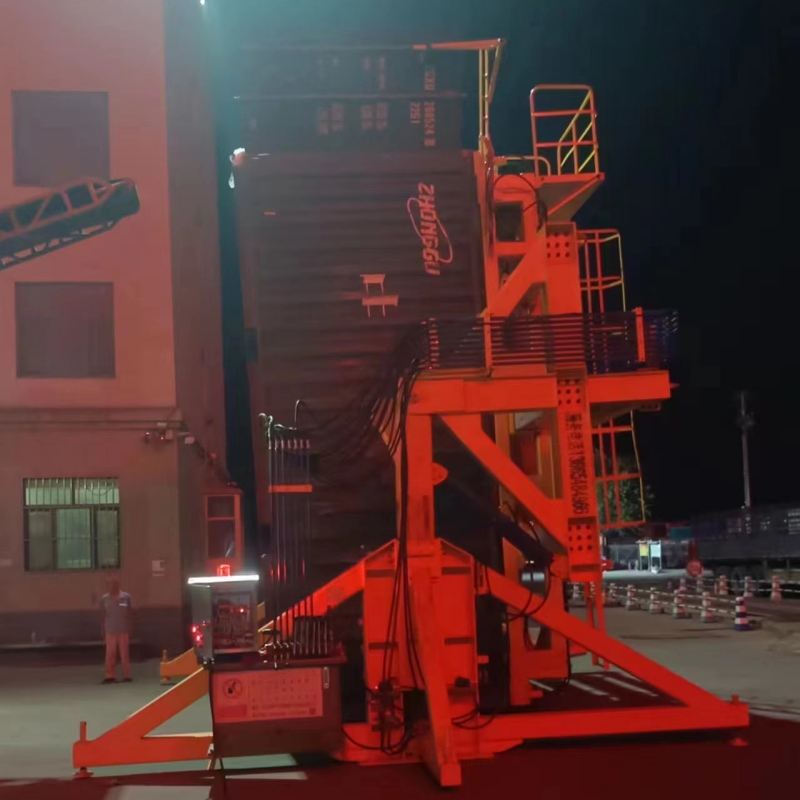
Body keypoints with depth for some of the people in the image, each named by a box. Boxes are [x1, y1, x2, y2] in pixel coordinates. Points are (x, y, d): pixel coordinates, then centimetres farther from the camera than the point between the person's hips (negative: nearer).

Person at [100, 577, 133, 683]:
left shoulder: (126, 597, -1)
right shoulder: (104, 599, 3)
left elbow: (130, 614, 4)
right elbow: (102, 615, 8)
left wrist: (129, 628, 2)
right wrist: (103, 630, 7)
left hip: (123, 630, -1)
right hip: (110, 631, 1)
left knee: (124, 654, 2)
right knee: (110, 654, 0)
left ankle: (126, 676, 7)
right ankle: (110, 676, 4)